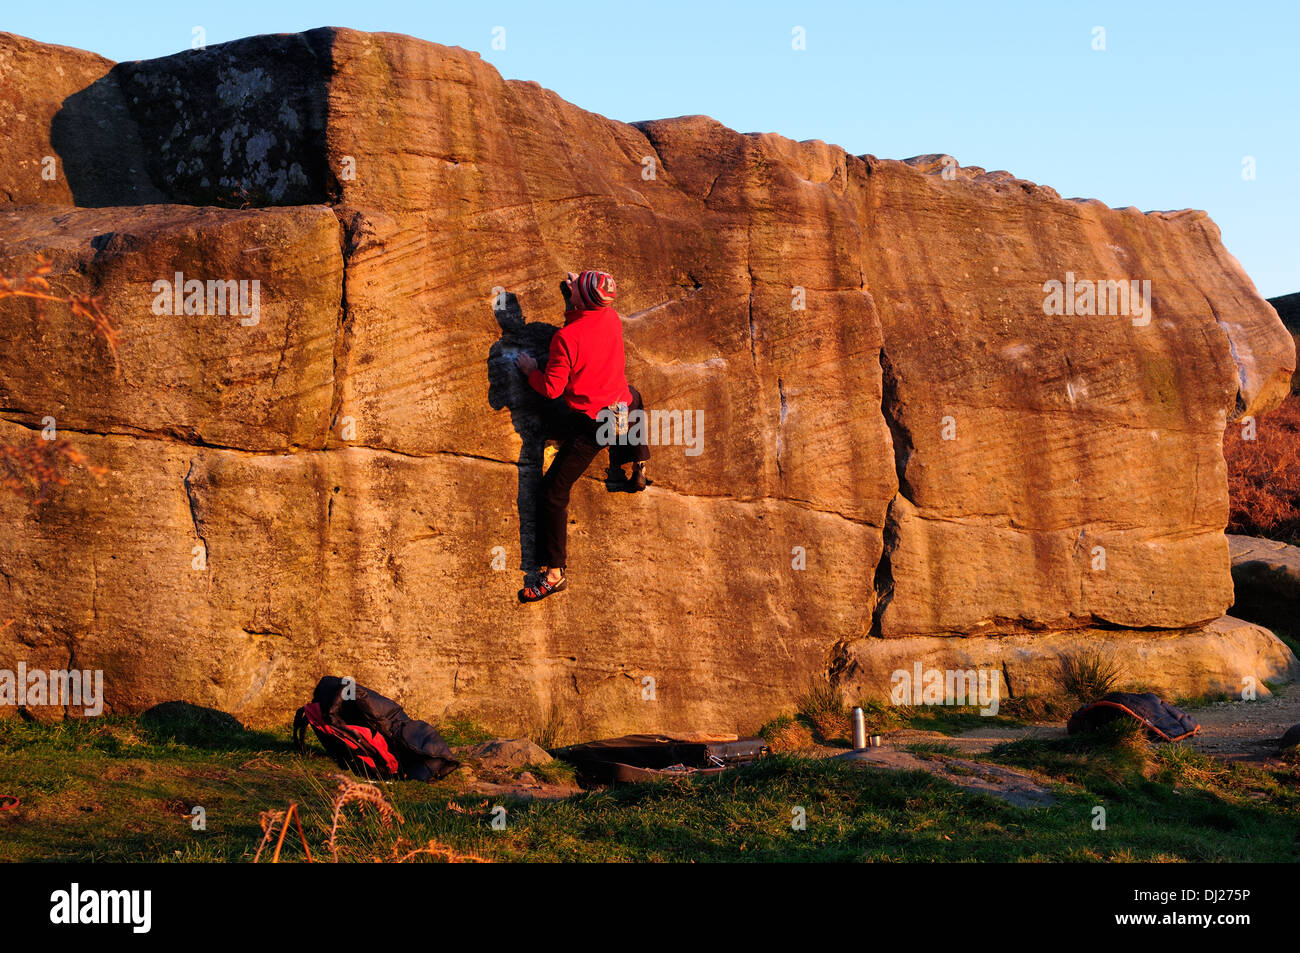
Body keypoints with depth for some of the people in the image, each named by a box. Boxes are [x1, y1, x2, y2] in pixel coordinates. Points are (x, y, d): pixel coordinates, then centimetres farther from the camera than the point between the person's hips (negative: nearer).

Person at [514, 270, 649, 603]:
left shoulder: (567, 337, -21)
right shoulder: (611, 318, -3)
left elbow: (551, 388, -15)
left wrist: (530, 368, 2)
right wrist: (574, 292, 25)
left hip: (589, 428, -6)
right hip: (623, 413, 6)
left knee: (552, 494, 0)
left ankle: (554, 573, -6)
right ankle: (638, 469, 38)